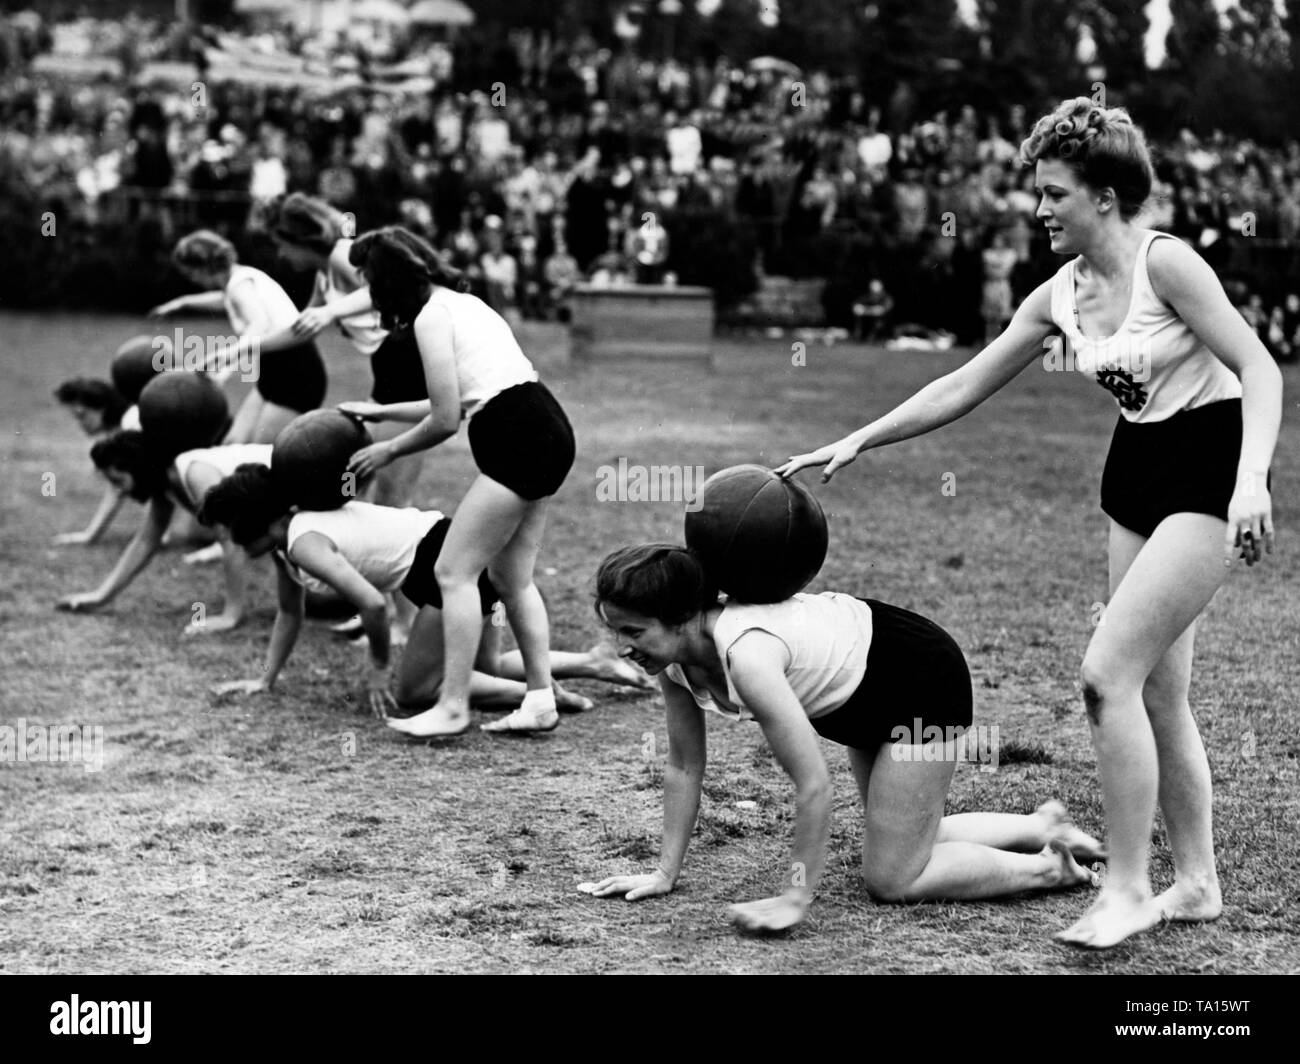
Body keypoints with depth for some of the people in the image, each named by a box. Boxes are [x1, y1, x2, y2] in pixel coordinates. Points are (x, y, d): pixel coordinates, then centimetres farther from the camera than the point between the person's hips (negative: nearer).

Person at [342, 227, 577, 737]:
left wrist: (388, 450, 8)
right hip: (547, 431, 10)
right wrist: (380, 411, 33)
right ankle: (540, 698, 12)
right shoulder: (461, 301, 21)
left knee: (454, 572, -4)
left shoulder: (432, 316, -8)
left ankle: (452, 707, -3)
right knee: (512, 577, 13)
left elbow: (446, 420, -8)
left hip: (517, 440, -10)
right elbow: (458, 404, 25)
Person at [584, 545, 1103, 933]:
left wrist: (795, 898, -30)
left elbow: (814, 785, -35)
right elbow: (683, 765, -2)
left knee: (890, 878, -4)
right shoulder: (672, 651, -14)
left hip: (923, 679, -9)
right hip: (870, 698, 9)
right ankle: (1043, 825, 38)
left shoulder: (746, 655, -39)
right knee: (903, 840, 23)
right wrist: (665, 872, -1)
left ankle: (1049, 868, 10)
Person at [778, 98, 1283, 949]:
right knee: (1159, 694, 10)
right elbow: (962, 388, 10)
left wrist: (1251, 480, -31)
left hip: (1210, 470, -8)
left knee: (1108, 674, -15)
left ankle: (1128, 890, -6)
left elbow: (1259, 369, -18)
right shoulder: (1060, 297, 5)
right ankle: (1198, 884, 22)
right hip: (1137, 470, 8)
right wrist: (858, 441, 7)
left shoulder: (1165, 263, -16)